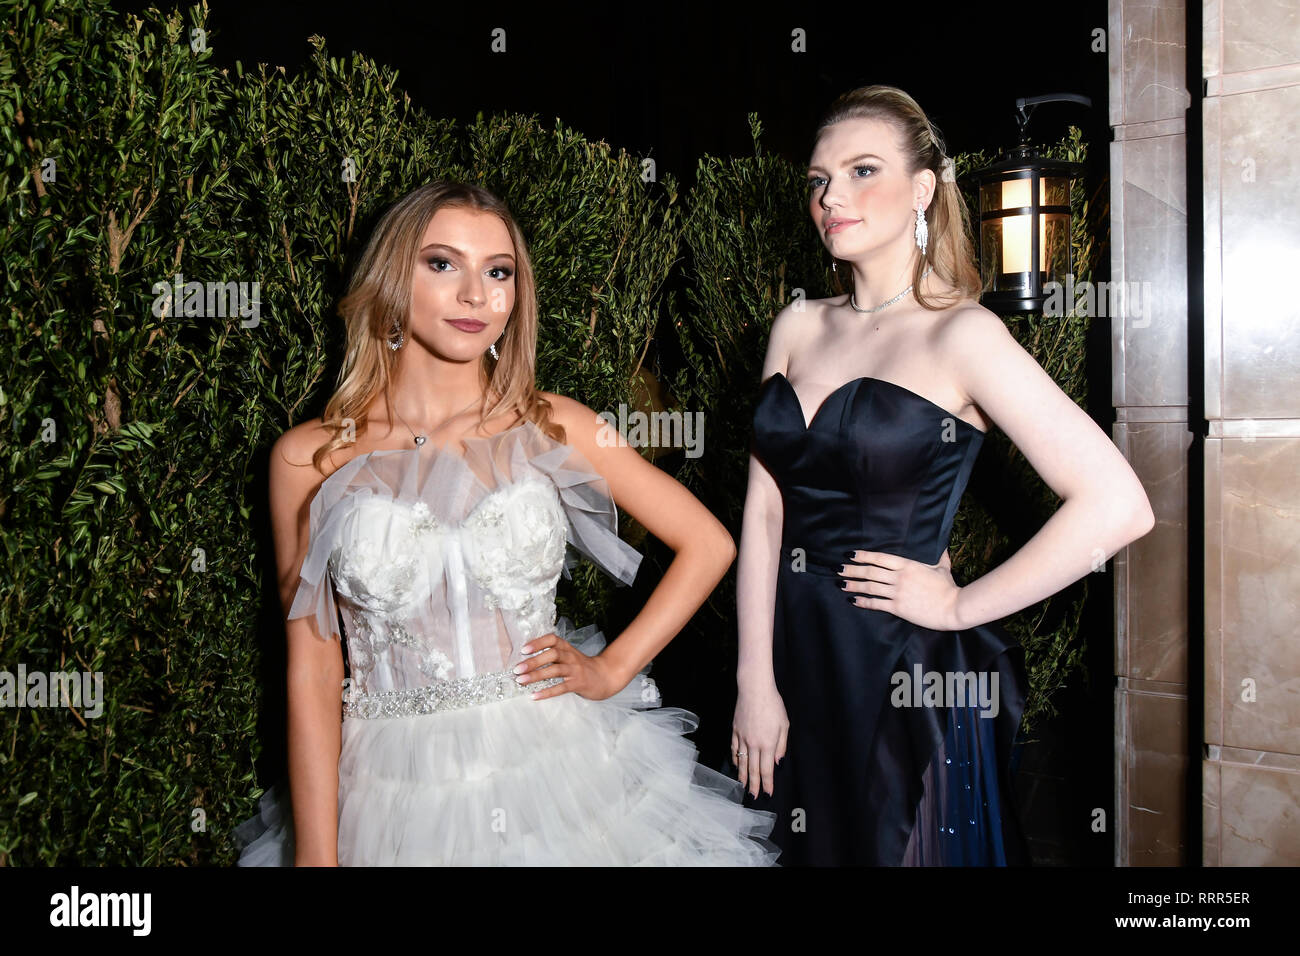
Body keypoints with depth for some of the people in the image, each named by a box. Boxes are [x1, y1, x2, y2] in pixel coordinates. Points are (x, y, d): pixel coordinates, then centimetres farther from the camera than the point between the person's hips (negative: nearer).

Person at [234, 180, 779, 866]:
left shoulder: (554, 428, -3)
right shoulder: (306, 458, -4)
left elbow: (708, 544, 4)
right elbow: (311, 670, -4)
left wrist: (611, 669, -1)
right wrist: (316, 854, -7)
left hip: (556, 771, 1)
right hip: (393, 785, -1)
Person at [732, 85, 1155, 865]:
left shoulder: (961, 334, -12)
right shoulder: (799, 327, 5)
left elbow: (1117, 506, -19)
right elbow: (764, 509, 2)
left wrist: (961, 606, -13)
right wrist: (756, 681, -4)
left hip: (907, 676, -5)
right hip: (794, 661, 5)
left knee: (898, 850, 12)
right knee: (806, 851, 20)